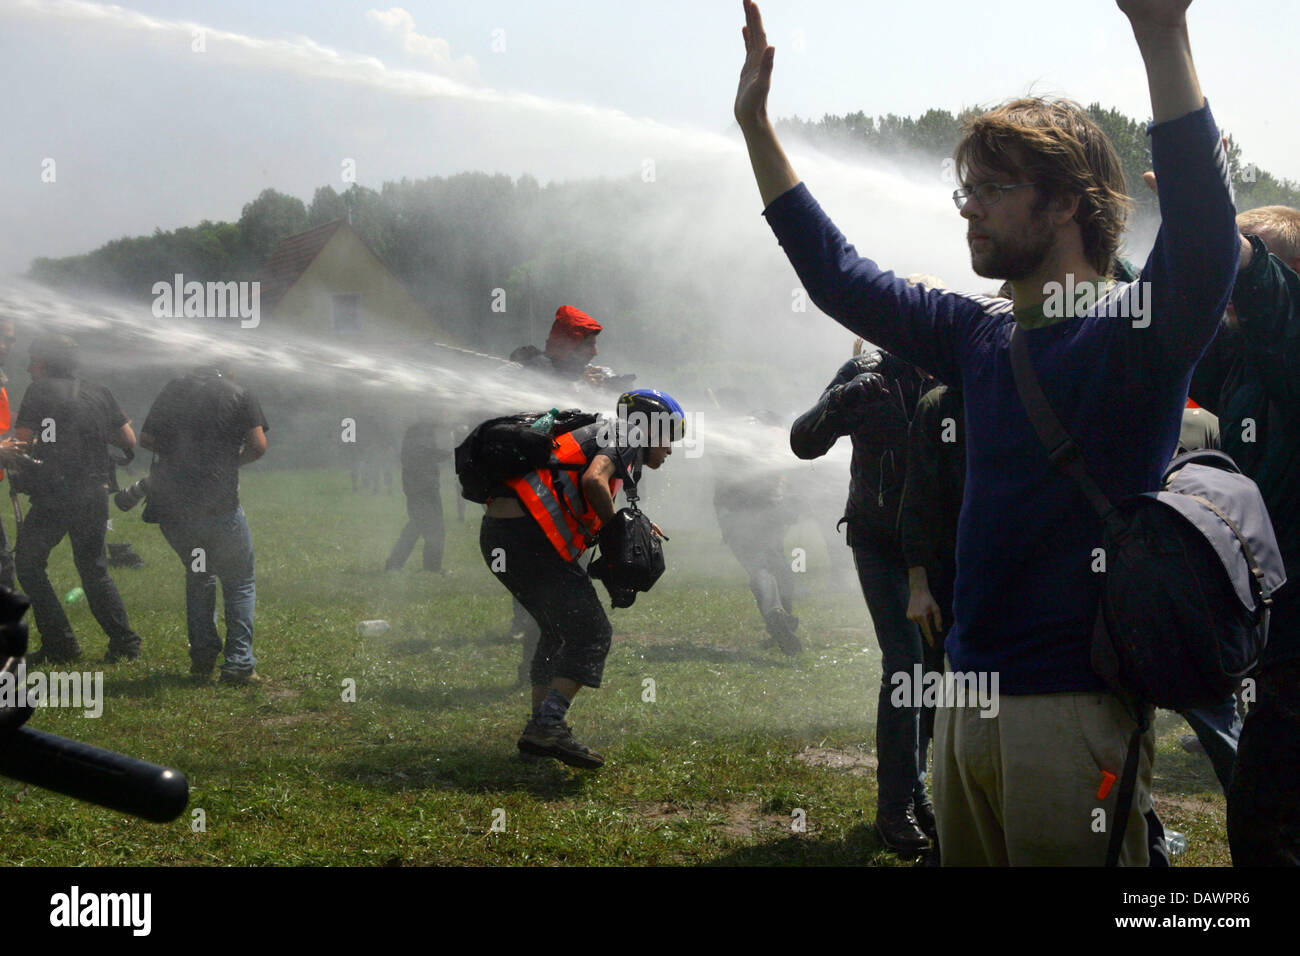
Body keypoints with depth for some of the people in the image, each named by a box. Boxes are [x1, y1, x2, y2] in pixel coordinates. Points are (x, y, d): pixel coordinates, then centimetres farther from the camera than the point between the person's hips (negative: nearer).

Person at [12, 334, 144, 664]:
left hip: (55, 497, -5)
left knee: (28, 564, 8)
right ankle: (124, 641, 10)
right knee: (94, 569, 19)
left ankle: (60, 644, 1)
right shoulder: (99, 393, 11)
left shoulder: (40, 391, -4)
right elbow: (129, 441, 13)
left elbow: (21, 443, -9)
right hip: (96, 496, 6)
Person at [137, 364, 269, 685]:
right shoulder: (240, 394, 4)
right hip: (218, 504, -4)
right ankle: (239, 664, 0)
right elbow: (258, 446, -5)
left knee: (199, 577, 23)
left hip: (168, 504, 4)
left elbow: (145, 439, 10)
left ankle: (202, 660, 15)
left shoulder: (173, 389, 13)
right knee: (239, 582, 10)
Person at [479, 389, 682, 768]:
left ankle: (539, 728, 22)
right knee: (592, 633, -6)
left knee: (560, 630, 23)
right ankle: (549, 726, -16)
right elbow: (593, 481, -18)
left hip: (495, 533, 10)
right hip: (528, 534, -10)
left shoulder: (596, 435, 30)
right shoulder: (623, 438, 2)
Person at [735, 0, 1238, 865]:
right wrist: (756, 126, 20)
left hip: (1074, 704, -7)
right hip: (968, 696, 7)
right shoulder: (983, 336, 12)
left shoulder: (1136, 331, -8)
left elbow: (1203, 237, -28)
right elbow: (838, 275, 23)